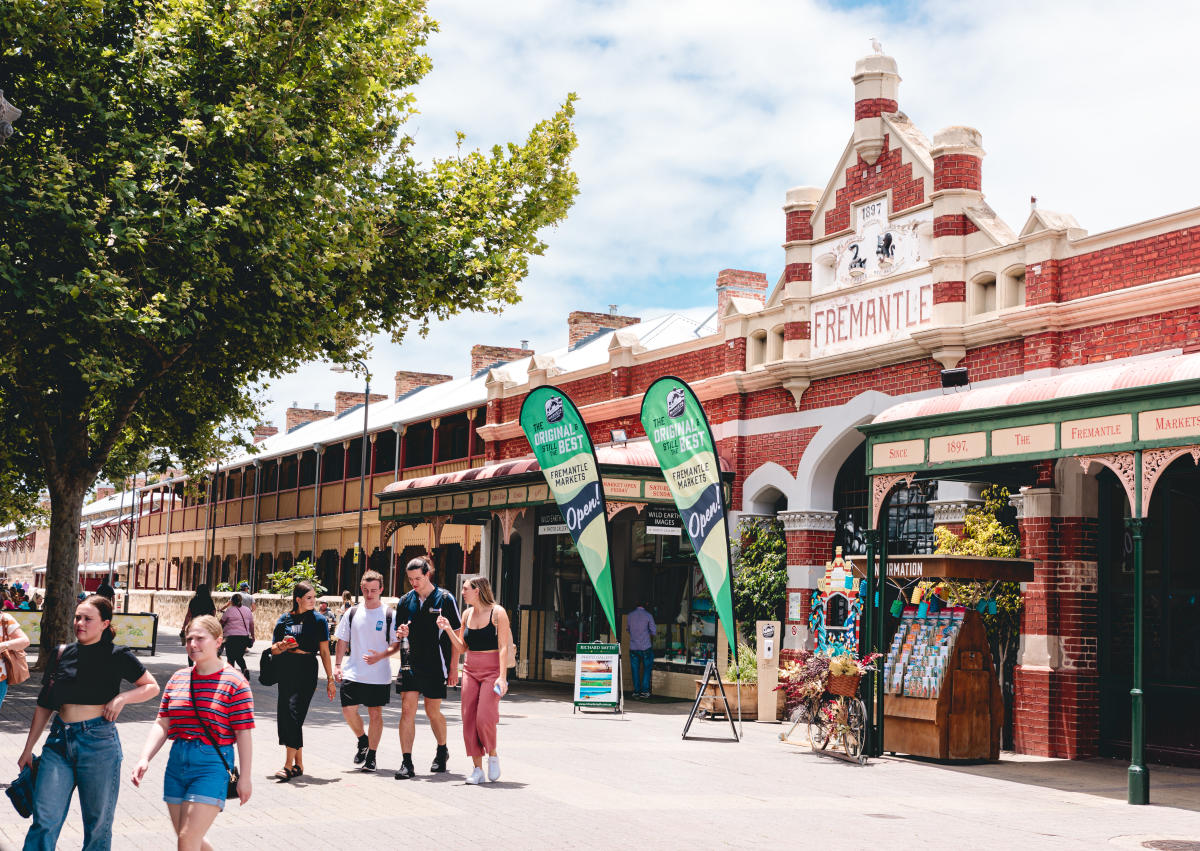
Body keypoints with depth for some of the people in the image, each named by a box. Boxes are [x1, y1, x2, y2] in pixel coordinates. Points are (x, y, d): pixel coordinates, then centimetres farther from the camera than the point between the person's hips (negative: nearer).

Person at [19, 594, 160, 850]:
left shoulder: (117, 656, -1)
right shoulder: (62, 654, 8)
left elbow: (152, 686, 7)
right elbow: (44, 705, 14)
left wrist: (122, 698, -10)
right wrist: (28, 748, 14)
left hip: (99, 742, -3)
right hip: (60, 739, 3)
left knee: (98, 822, 6)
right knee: (45, 820, -3)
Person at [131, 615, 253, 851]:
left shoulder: (234, 683, -7)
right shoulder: (177, 679, 9)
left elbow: (243, 733, -7)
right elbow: (162, 724, 8)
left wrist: (244, 777, -8)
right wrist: (144, 759, -6)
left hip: (212, 765, -6)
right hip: (177, 762, 6)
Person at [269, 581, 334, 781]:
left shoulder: (318, 620, 5)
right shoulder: (285, 619, 9)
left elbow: (324, 652, 6)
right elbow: (273, 649, 13)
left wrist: (330, 678, 4)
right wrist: (282, 646, -10)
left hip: (307, 671, -3)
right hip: (286, 672, 4)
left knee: (294, 714, -14)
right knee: (284, 715, 4)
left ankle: (289, 766, -15)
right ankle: (298, 764, 18)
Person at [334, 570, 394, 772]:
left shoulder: (390, 615, -2)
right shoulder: (352, 613, 6)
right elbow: (342, 641, 13)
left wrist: (380, 656, -16)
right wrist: (337, 665, 5)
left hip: (379, 676, -2)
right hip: (353, 673, 2)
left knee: (375, 714, 2)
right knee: (348, 710, -4)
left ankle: (371, 756, 14)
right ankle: (362, 740, 24)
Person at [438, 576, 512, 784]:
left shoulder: (497, 613, -7)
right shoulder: (467, 614, 11)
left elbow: (503, 647, -10)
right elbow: (461, 647, 15)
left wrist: (502, 677, -17)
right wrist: (448, 629, 1)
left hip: (492, 671, -6)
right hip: (471, 671, 6)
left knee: (484, 718, -16)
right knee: (469, 720, -1)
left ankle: (493, 755, 11)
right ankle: (478, 769, 6)